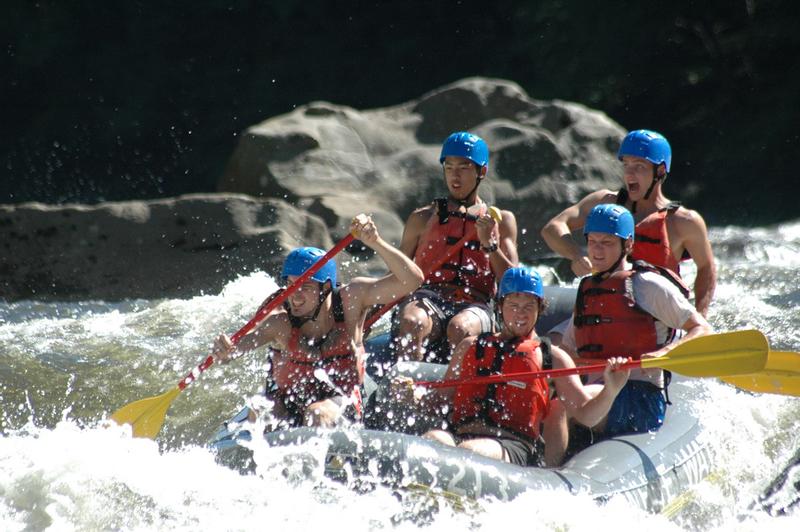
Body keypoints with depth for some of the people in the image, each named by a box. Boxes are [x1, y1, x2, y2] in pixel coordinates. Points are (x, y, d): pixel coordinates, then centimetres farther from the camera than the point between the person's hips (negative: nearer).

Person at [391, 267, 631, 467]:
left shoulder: (551, 357, 23)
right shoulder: (472, 347, 31)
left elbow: (587, 415, 15)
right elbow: (441, 401, 30)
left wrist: (611, 390, -5)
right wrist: (413, 397, 8)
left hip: (514, 445, -2)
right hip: (458, 435, 2)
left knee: (468, 450, -38)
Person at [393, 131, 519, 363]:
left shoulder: (501, 221, 20)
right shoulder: (423, 218, 21)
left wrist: (489, 244, -4)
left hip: (474, 307, 0)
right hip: (428, 297, 1)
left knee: (460, 328, -38)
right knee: (411, 323, -36)